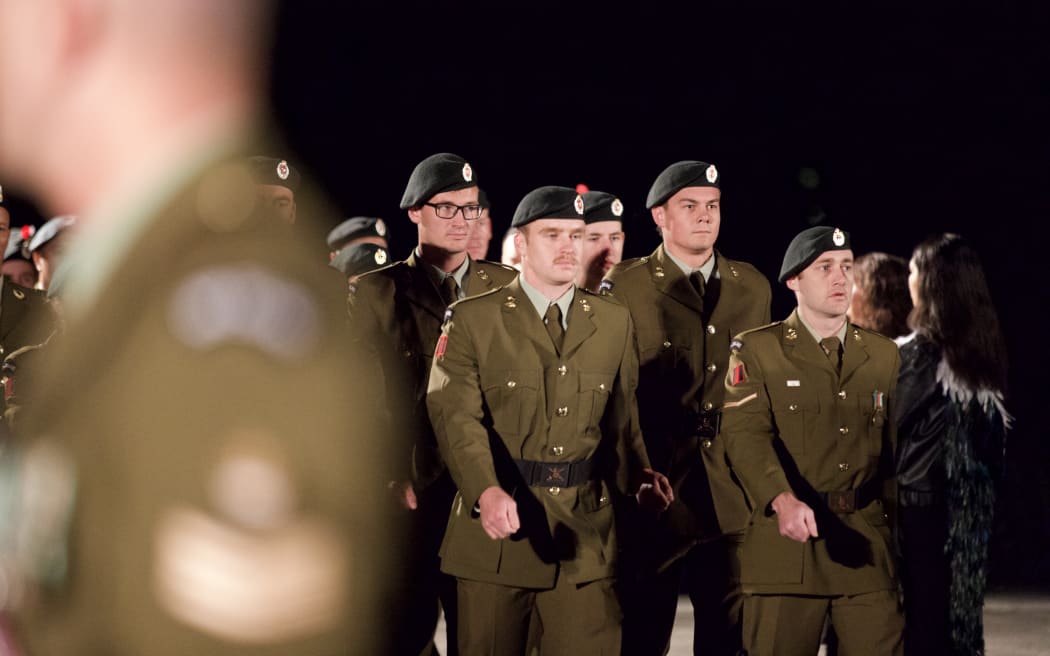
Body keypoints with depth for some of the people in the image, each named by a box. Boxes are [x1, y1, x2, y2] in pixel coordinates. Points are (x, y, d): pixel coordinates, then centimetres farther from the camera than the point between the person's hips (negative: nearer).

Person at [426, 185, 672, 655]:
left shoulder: (615, 322, 13)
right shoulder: (471, 320, 0)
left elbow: (622, 417, 15)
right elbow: (457, 417, -13)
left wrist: (638, 476, -7)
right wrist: (488, 492, -31)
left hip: (586, 532, 3)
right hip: (496, 529, -2)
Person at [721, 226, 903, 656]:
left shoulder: (884, 356, 15)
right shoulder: (755, 351, 1)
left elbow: (899, 450, 15)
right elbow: (747, 434, -14)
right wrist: (784, 501, -31)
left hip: (868, 542, 3)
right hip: (786, 539, -3)